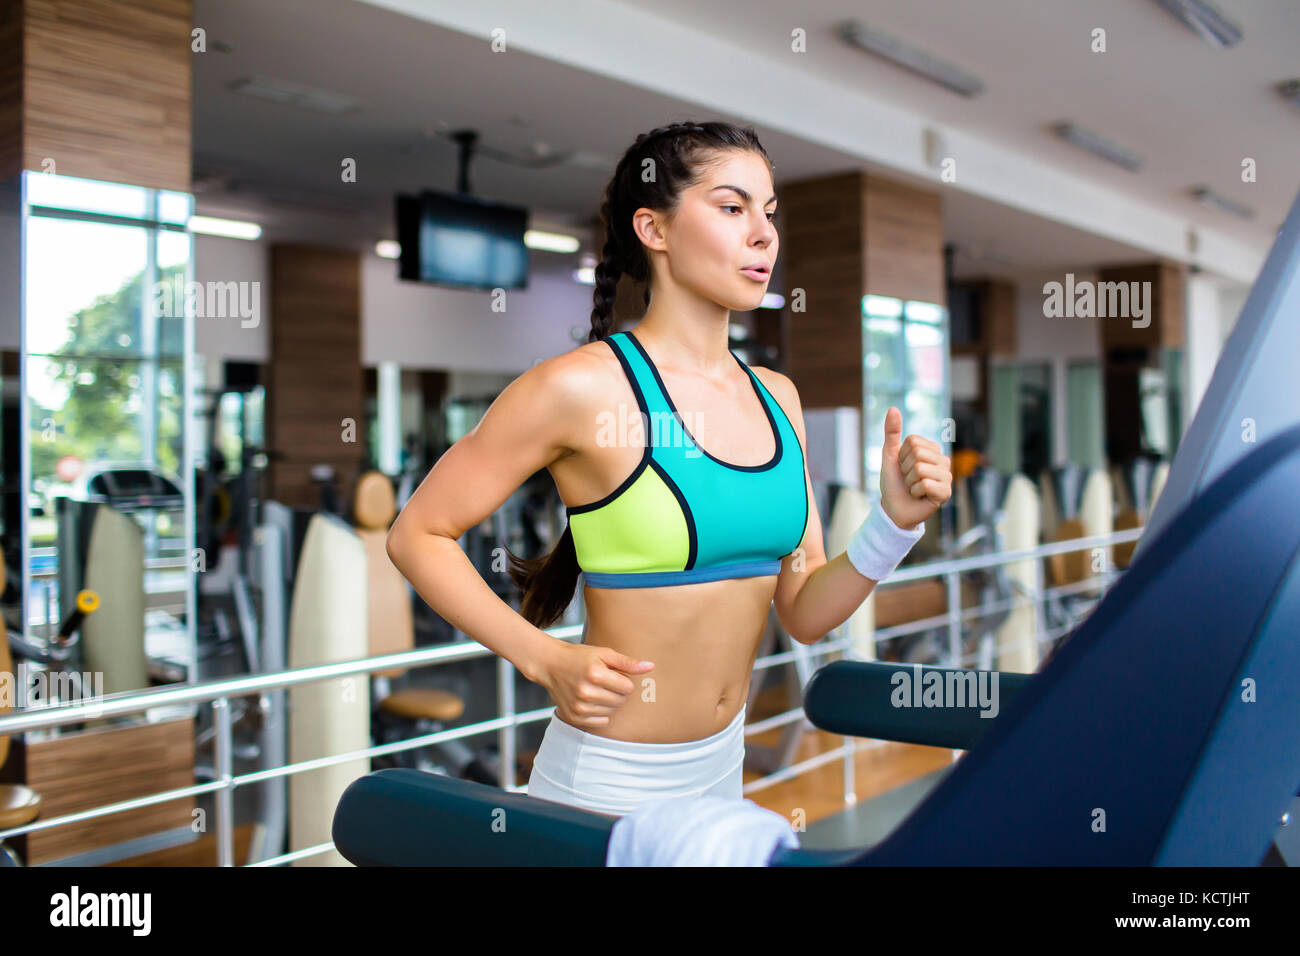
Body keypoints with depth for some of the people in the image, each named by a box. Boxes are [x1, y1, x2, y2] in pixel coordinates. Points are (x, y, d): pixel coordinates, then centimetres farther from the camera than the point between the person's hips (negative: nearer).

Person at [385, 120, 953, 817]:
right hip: (608, 782, -7)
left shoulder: (776, 397, 2)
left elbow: (803, 614, 3)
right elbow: (417, 534, -12)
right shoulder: (582, 387, -17)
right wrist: (547, 660, -20)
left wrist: (895, 523, -12)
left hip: (722, 765, 7)